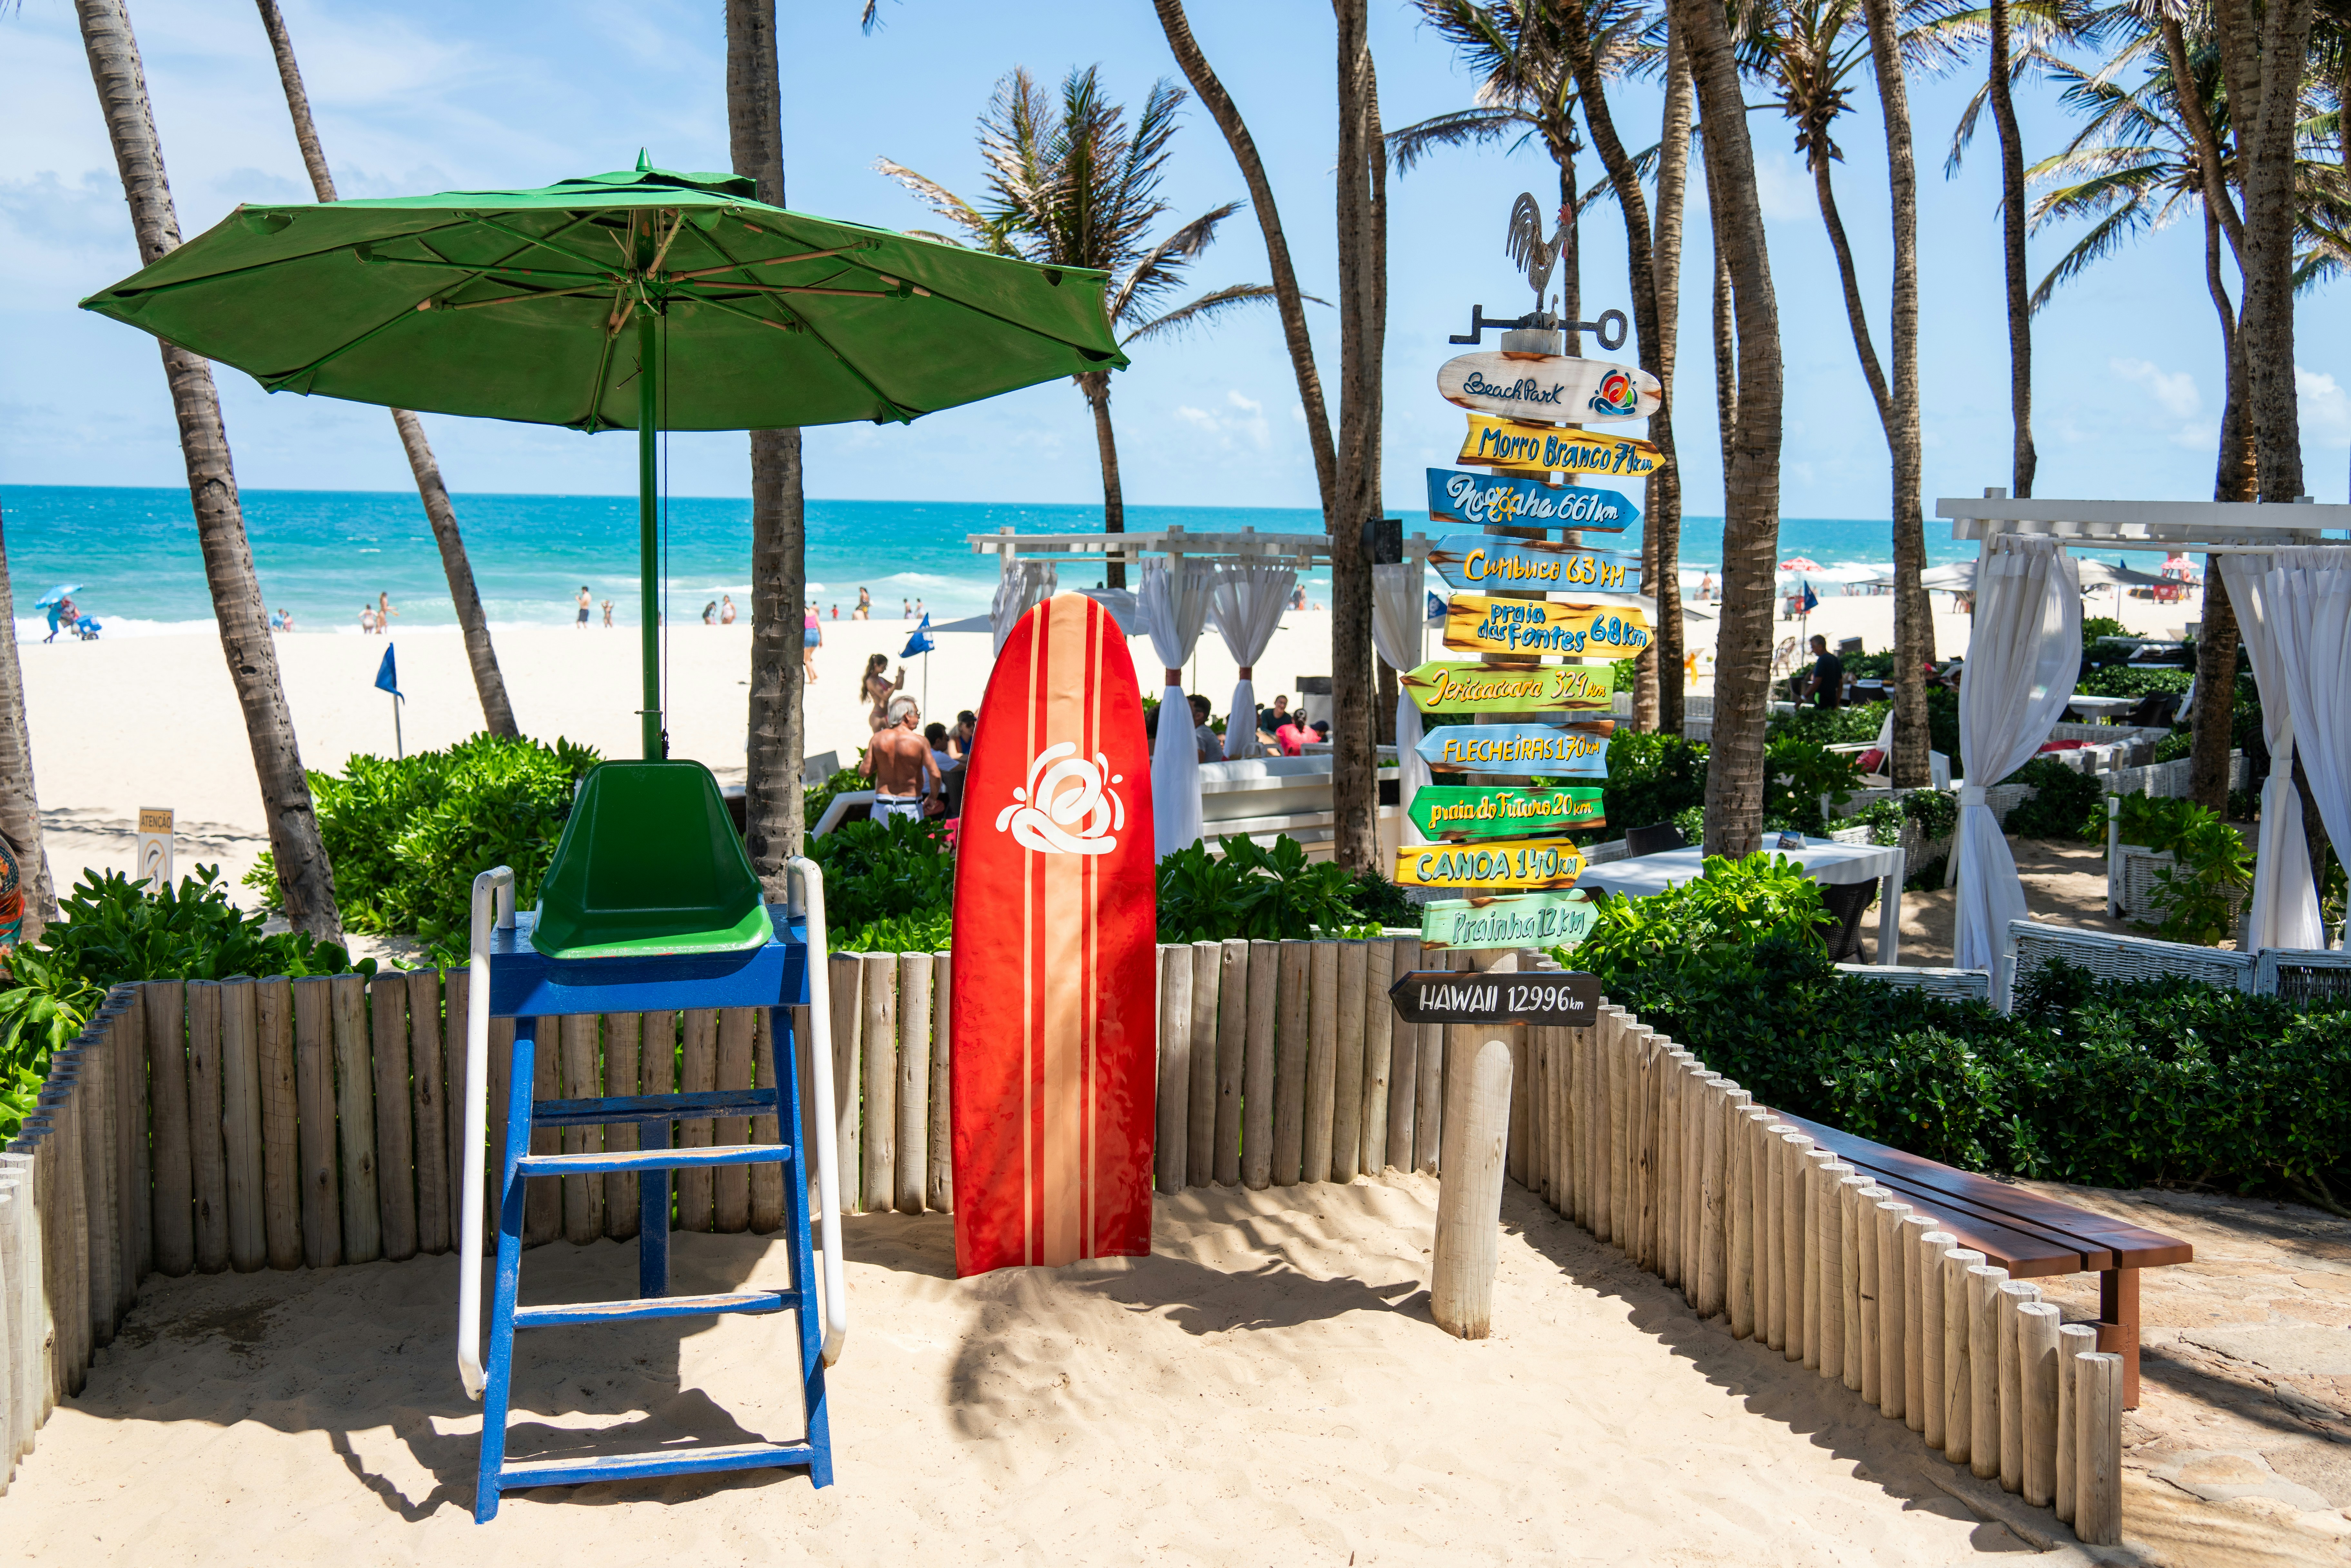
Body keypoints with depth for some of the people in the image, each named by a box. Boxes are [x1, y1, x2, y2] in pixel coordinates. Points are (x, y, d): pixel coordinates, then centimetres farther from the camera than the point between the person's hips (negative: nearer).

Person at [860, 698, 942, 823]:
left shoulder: (878, 738, 0)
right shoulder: (920, 741, -8)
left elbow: (865, 771, -2)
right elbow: (935, 775, -12)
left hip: (882, 805, 3)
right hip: (910, 806, -2)